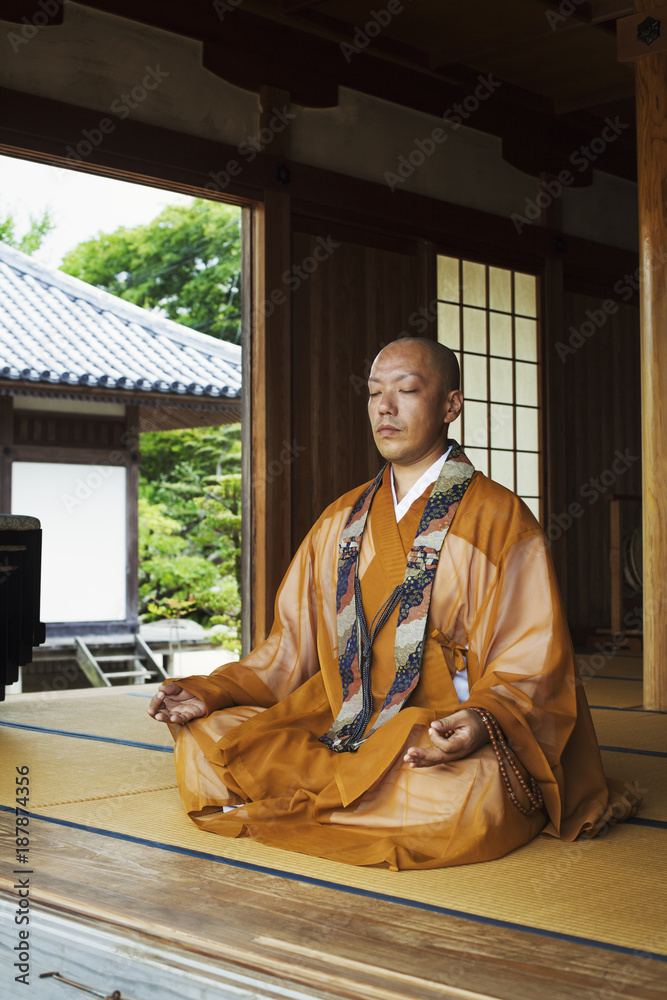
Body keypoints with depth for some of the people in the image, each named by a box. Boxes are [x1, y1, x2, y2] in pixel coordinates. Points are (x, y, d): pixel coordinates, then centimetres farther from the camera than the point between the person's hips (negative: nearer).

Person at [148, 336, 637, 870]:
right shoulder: (341, 521, 15)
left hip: (448, 740, -4)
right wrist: (211, 691, 0)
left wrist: (482, 721, -29)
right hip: (340, 726, 4)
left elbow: (532, 667, -8)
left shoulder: (500, 520, -2)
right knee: (201, 748, -15)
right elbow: (293, 644, 17)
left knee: (465, 798, -38)